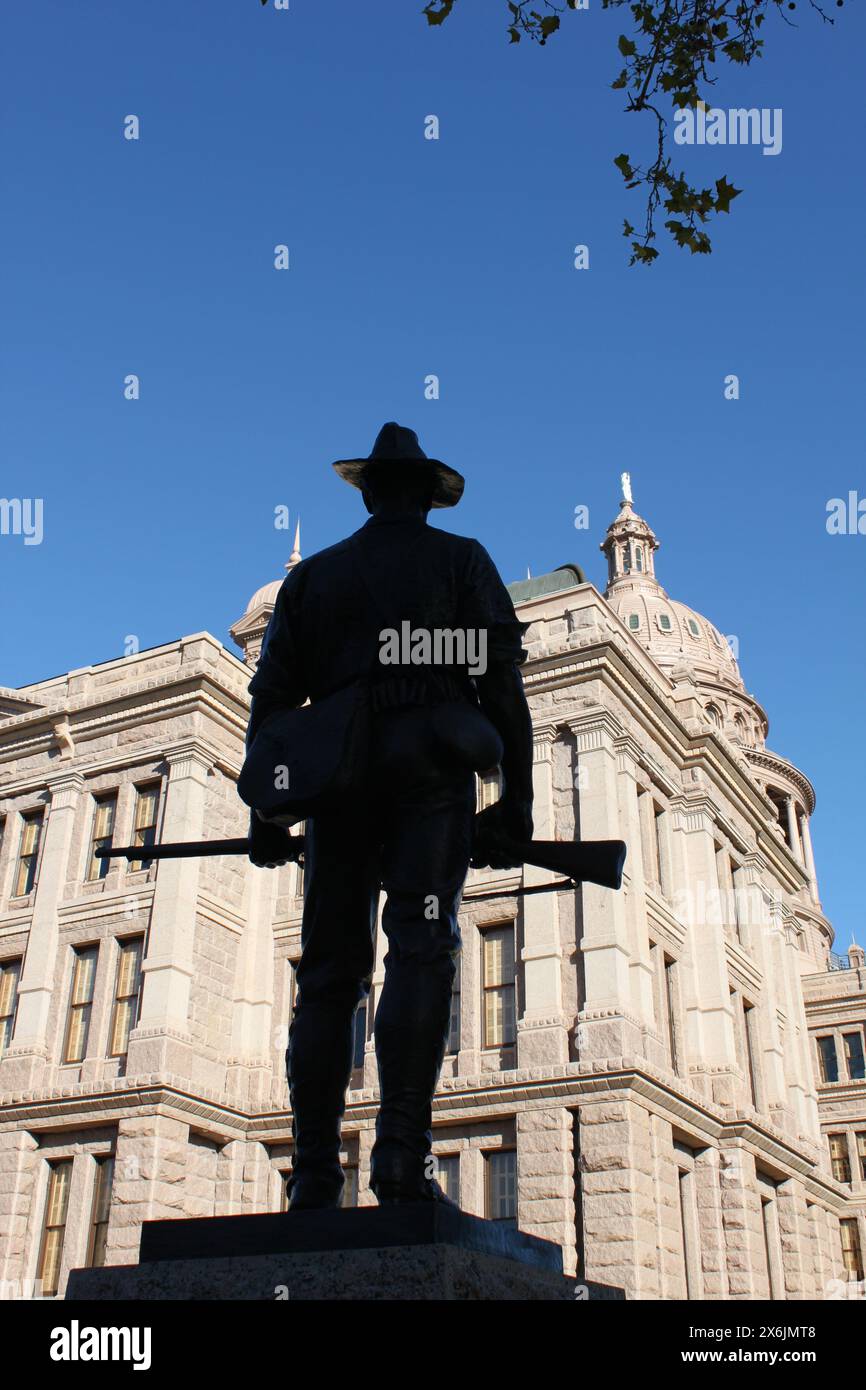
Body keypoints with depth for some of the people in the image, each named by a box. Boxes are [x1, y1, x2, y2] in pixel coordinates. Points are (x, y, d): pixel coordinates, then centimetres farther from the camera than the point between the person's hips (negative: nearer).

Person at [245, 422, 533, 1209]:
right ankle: (402, 1153, -21)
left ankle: (314, 1172, 1)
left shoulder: (314, 574, 20)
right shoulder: (460, 560, 12)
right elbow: (503, 685, 2)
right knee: (422, 948, -9)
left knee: (329, 969, 4)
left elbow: (273, 694, 12)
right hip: (429, 771, -2)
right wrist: (516, 801, 1)